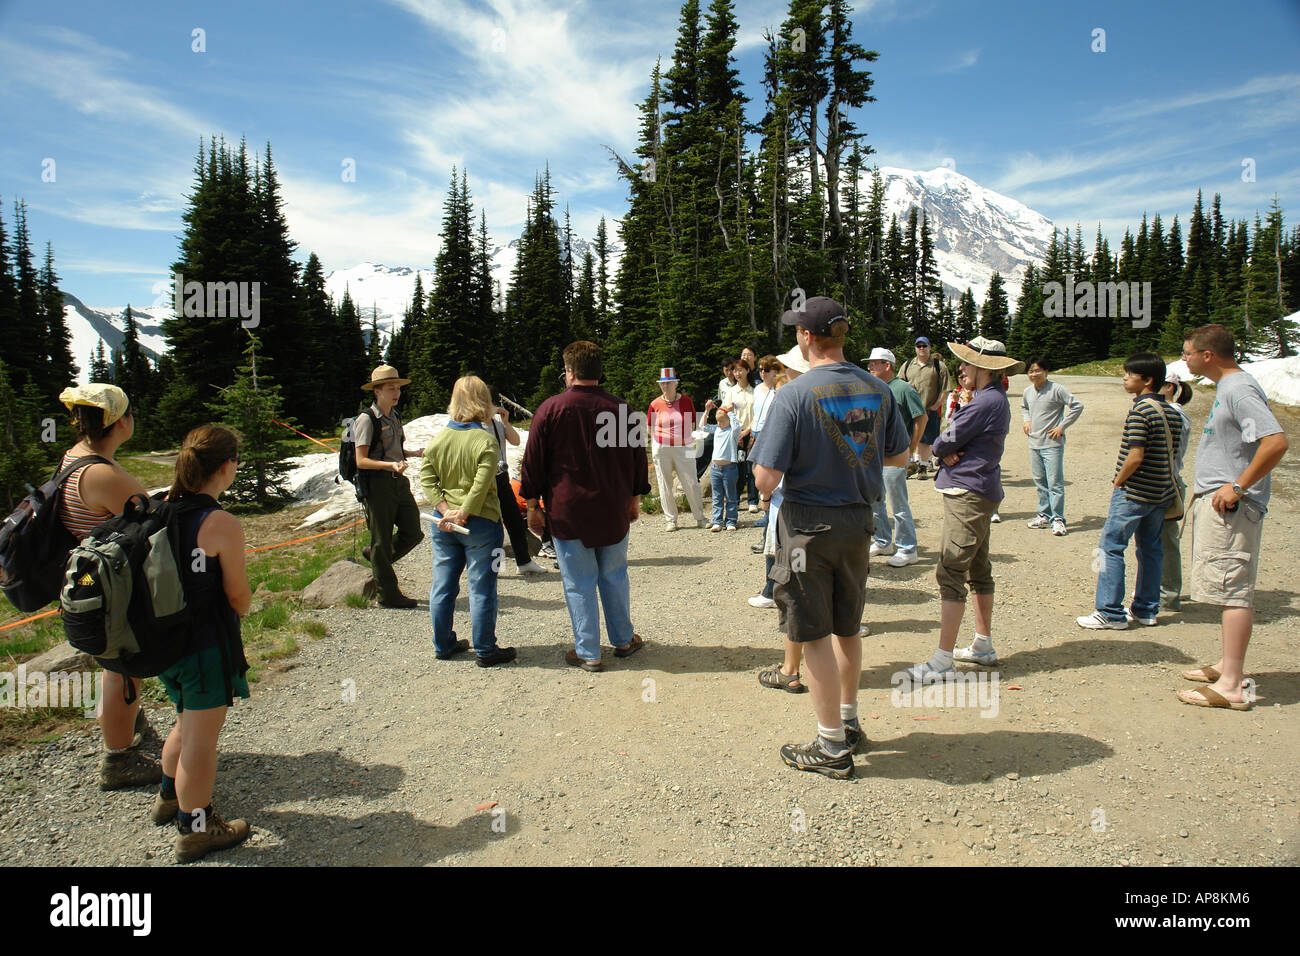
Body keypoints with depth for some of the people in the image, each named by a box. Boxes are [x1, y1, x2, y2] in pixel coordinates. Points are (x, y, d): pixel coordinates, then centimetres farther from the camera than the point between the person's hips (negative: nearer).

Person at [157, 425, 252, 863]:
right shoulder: (222, 525, -23)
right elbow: (239, 597, -14)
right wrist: (241, 609, 9)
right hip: (206, 646, -7)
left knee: (189, 724, 29)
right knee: (201, 740, 11)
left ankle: (169, 797, 50)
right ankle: (194, 829, 27)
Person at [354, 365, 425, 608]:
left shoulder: (394, 417, 15)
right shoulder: (367, 420, -10)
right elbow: (361, 461, -14)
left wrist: (413, 453, 8)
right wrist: (391, 465, -26)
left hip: (399, 481, 8)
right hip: (379, 484, -8)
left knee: (413, 533, 7)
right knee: (382, 541, 1)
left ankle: (374, 555, 31)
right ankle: (388, 594, 11)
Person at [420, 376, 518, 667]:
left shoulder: (438, 438, 2)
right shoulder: (485, 441, -14)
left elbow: (426, 477, -1)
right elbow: (481, 485, -20)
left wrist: (445, 510, -6)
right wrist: (462, 516, -13)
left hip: (444, 523, 6)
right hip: (480, 524, -5)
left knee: (443, 586, 14)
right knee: (482, 588, 4)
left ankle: (443, 645, 26)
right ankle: (485, 651, 12)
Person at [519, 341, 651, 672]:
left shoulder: (551, 408, -7)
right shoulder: (620, 408, 1)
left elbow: (533, 461, -4)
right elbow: (637, 457, 8)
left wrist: (533, 505, 5)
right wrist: (634, 500, 19)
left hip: (568, 512, -3)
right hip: (614, 511, 3)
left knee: (579, 583, 4)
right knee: (615, 576, 16)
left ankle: (587, 653, 10)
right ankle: (623, 640, 28)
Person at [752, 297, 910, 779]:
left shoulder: (794, 395, -17)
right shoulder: (877, 389, 1)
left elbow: (766, 479, -20)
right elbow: (898, 456, 12)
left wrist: (765, 477, 2)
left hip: (809, 524, -6)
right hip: (858, 520, 6)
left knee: (816, 636, 5)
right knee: (847, 628, 21)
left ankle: (833, 748, 15)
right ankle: (848, 723, 37)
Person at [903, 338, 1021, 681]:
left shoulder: (985, 402, -19)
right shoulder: (995, 399, 15)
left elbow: (942, 443, -17)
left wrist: (943, 448, 4)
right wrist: (949, 453, -9)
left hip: (968, 496, -11)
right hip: (981, 493, 11)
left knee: (950, 573, -11)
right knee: (978, 570, 17)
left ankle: (942, 661, -10)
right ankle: (983, 645, 28)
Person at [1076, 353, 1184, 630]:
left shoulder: (1140, 410, -16)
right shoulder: (1171, 412, 10)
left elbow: (1135, 456, -22)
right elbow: (1171, 453, 13)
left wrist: (1118, 482, -8)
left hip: (1134, 492, -9)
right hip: (1162, 492, 9)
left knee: (1111, 547, -2)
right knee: (1151, 550, 14)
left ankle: (1111, 612, 0)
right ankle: (1146, 609, 22)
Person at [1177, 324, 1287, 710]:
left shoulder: (1238, 390, -17)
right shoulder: (1228, 387, 15)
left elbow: (1276, 442, -27)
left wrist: (1238, 487, -23)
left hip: (1230, 508, -11)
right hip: (1215, 504, 11)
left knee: (1232, 589, -10)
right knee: (1229, 588, 17)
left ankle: (1232, 686, -7)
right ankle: (1228, 666, 28)